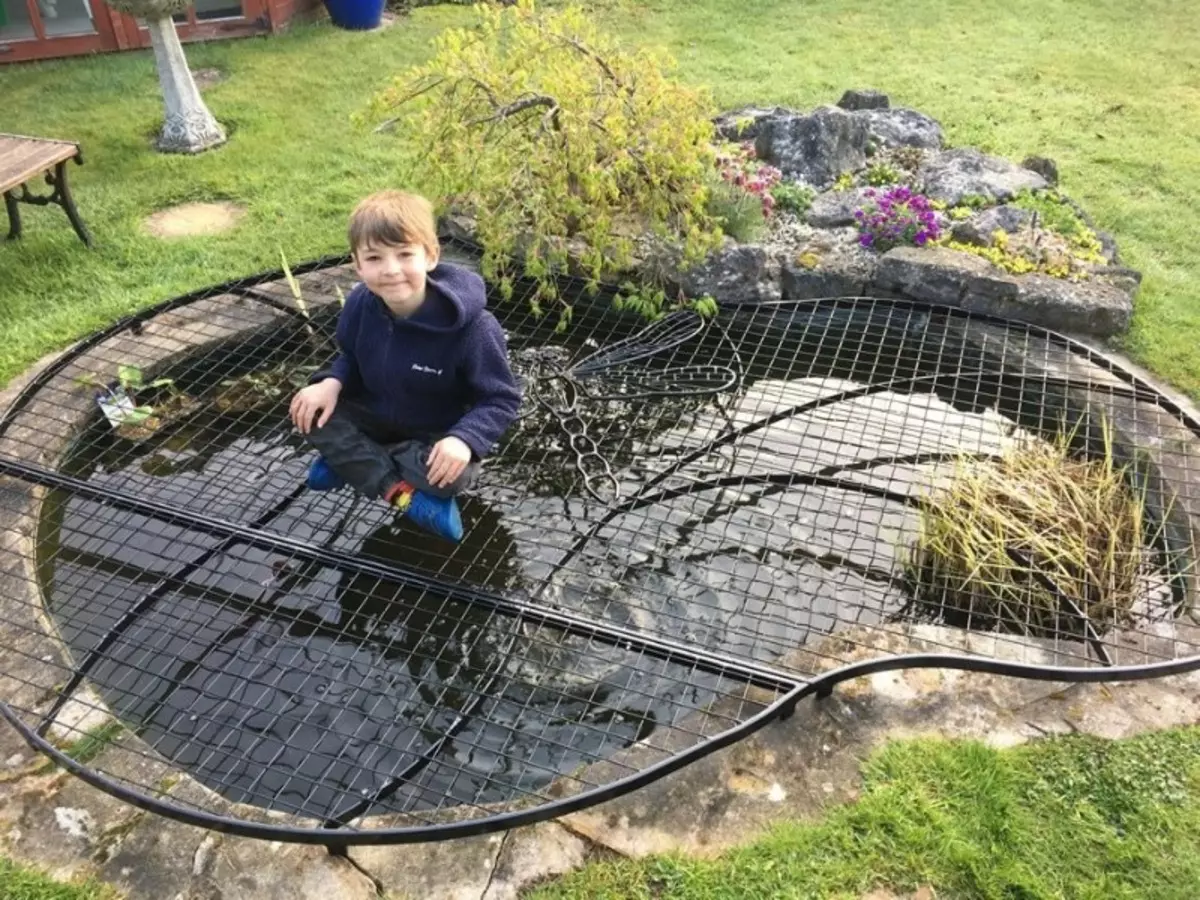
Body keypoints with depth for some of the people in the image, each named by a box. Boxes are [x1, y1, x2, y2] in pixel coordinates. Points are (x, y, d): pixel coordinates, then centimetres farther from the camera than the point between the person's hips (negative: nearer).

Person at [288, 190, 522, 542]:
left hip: (438, 435, -5)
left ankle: (350, 460, -10)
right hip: (377, 416, 5)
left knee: (451, 474, -34)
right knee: (311, 412, -15)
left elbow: (501, 400, -23)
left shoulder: (473, 328, -32)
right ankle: (403, 492, -18)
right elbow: (352, 359, 4)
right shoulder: (360, 304, -16)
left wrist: (464, 439, -41)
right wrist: (332, 383, -19)